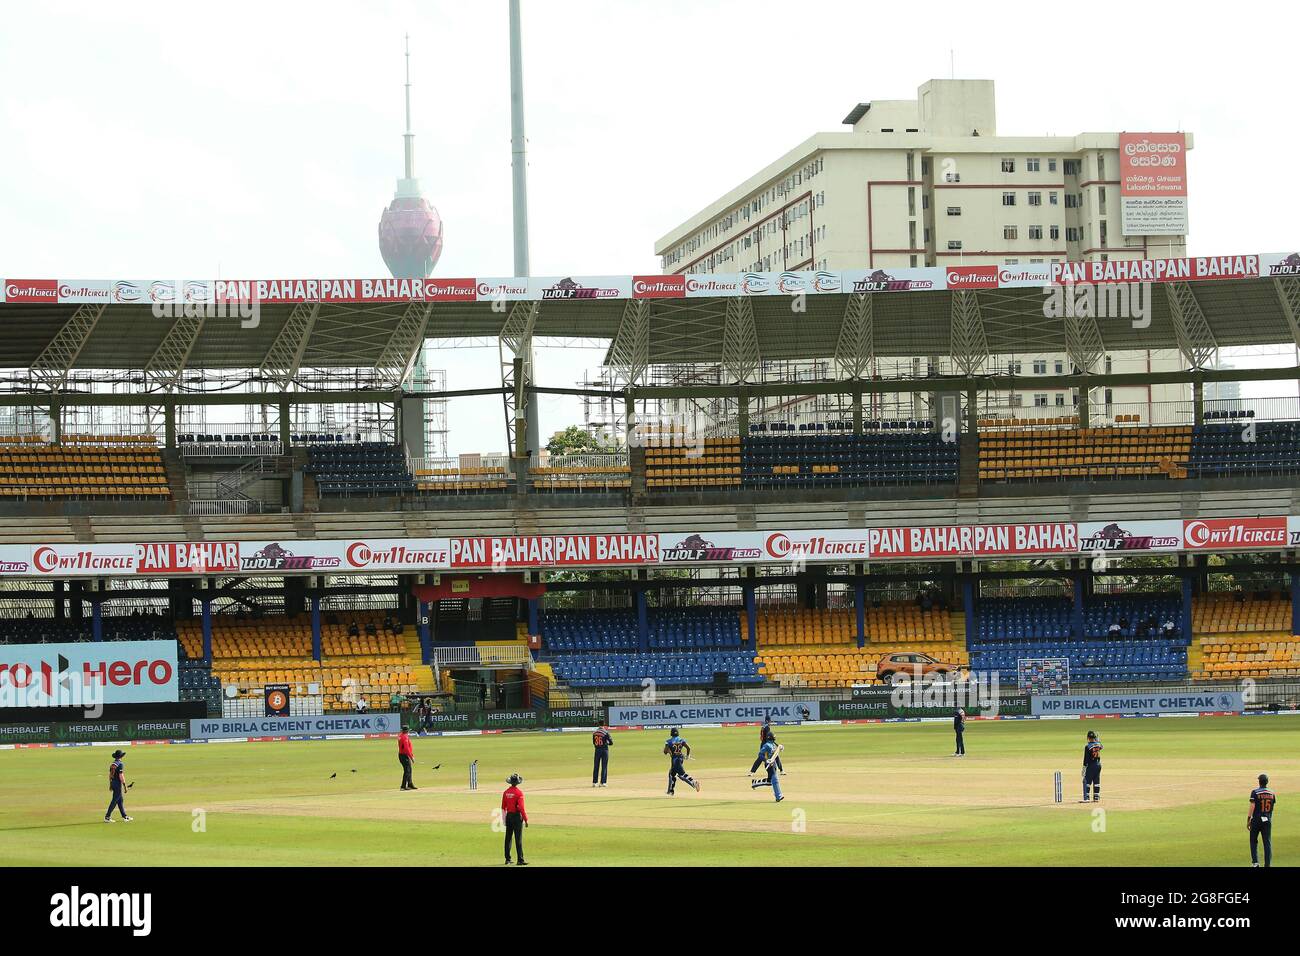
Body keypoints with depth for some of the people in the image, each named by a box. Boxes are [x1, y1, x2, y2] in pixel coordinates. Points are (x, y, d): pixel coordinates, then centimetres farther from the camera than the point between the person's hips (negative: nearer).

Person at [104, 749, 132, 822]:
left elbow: (110, 775, 16)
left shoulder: (112, 764, 10)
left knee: (120, 800, 15)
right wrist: (125, 786, -17)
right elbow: (121, 776, -20)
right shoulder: (120, 764, -16)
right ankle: (107, 817, -6)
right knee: (115, 800, -5)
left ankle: (124, 816, 21)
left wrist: (110, 785, 23)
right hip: (118, 783, -9)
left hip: (113, 783, 9)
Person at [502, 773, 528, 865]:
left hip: (508, 816, 5)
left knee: (508, 838, 12)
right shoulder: (519, 793, -14)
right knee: (518, 839, -3)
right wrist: (526, 819, -11)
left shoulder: (506, 792, 4)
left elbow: (503, 807, 9)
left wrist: (504, 819, 19)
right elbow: (521, 808, -17)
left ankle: (507, 859, 17)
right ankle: (520, 860, -4)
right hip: (517, 816, -5)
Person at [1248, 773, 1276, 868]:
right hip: (1268, 820, 3)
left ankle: (1255, 862, 1)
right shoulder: (1272, 793, 4)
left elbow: (1252, 806, -13)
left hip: (1256, 820, -3)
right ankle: (1268, 865, -2)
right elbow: (1272, 807, 12)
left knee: (1253, 841, 12)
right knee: (1268, 842, 4)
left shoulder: (1255, 792, -8)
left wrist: (1248, 820, -9)